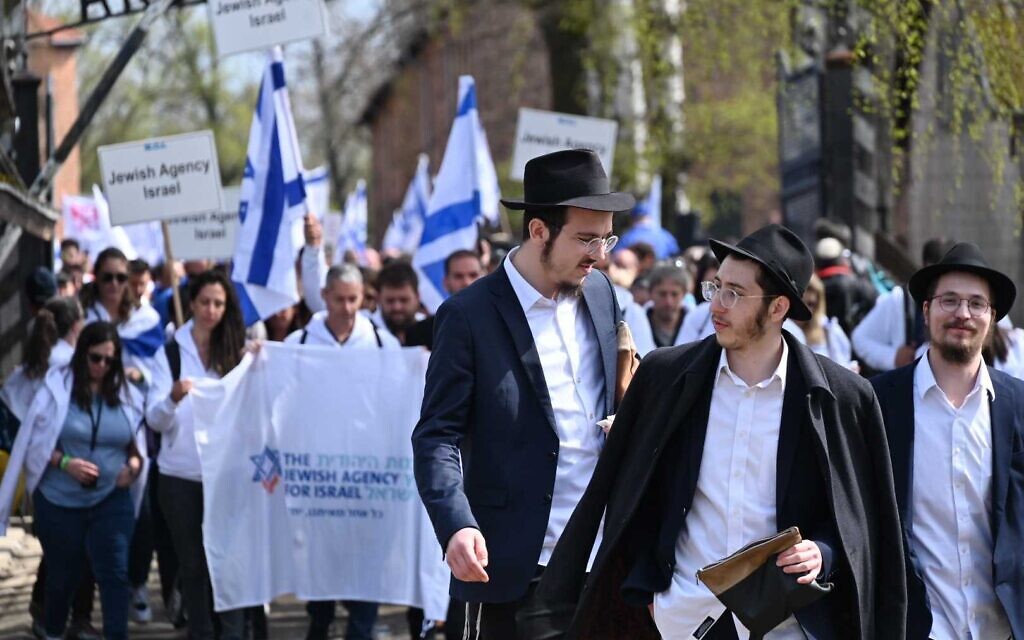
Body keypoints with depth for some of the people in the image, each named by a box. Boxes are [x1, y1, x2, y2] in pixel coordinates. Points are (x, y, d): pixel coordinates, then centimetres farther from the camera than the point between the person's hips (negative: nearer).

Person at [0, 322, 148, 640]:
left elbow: (137, 442, 13)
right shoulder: (57, 387, -8)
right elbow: (34, 442, -5)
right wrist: (65, 463, -20)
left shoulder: (126, 394, 1)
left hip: (111, 501, 1)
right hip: (60, 502, -1)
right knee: (63, 575, 14)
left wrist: (135, 463, -9)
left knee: (115, 574, -11)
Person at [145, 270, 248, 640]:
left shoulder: (236, 352, 5)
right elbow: (155, 419, -5)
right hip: (182, 474, 0)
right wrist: (173, 398, -27)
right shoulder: (171, 352, 2)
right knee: (191, 562, 6)